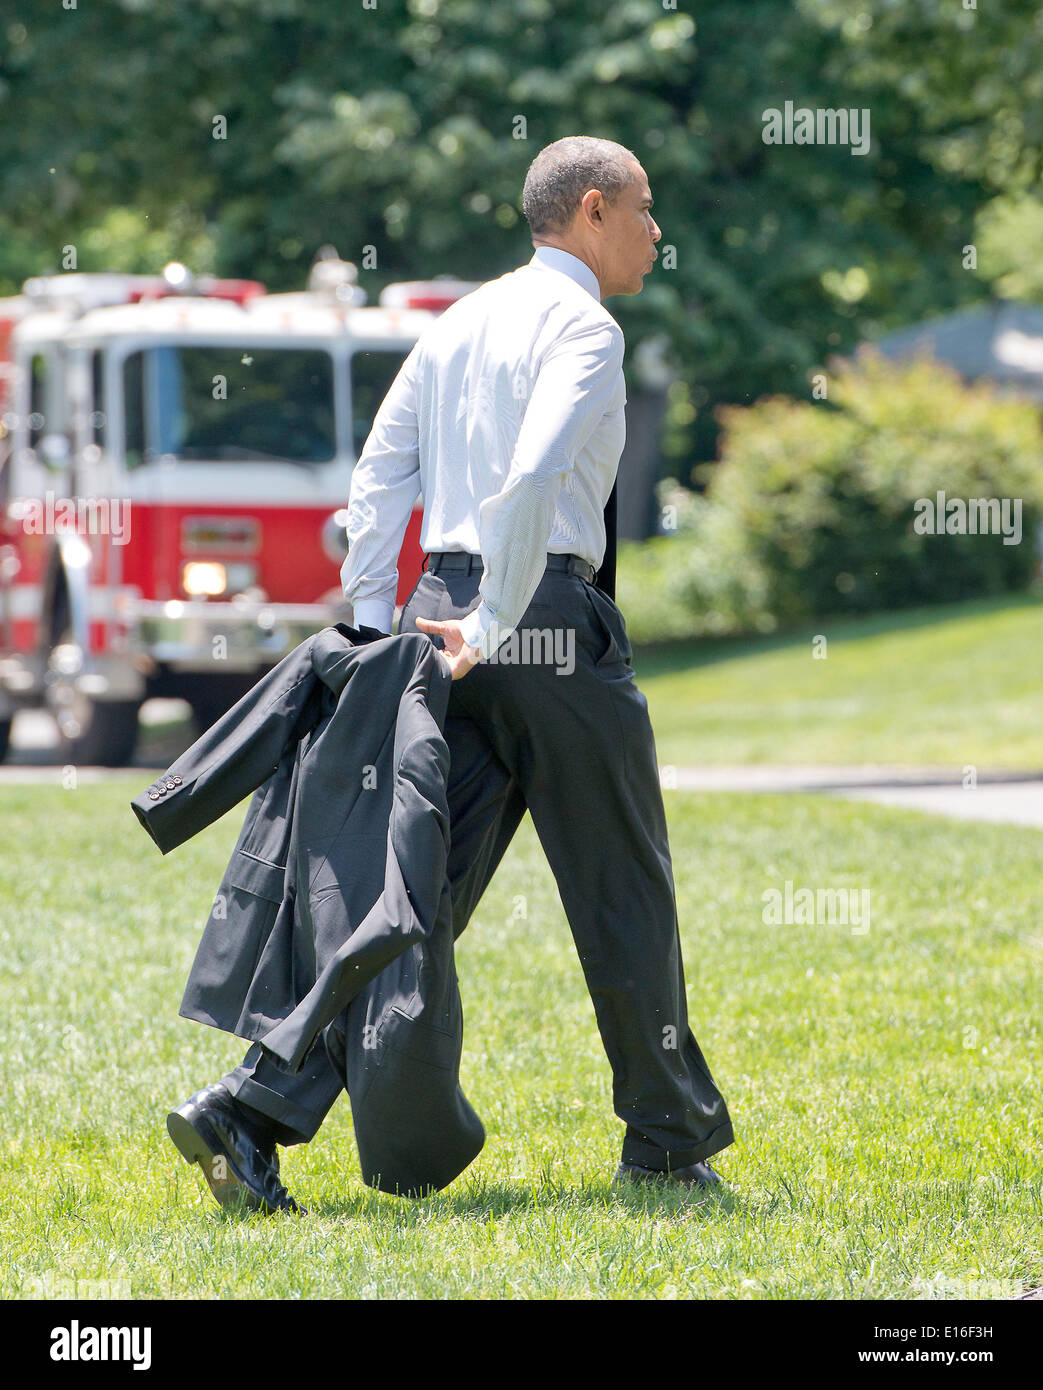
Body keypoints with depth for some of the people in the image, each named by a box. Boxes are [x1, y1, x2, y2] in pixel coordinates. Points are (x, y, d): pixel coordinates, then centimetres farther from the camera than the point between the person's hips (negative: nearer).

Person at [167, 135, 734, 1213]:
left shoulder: (457, 323, 18)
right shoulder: (582, 326, -8)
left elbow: (378, 480, 14)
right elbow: (534, 476, -23)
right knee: (622, 890, 7)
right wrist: (492, 627, -18)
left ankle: (258, 1104, -11)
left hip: (446, 613, 7)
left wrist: (374, 635, 11)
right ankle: (668, 1142, 17)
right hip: (552, 620, -7)